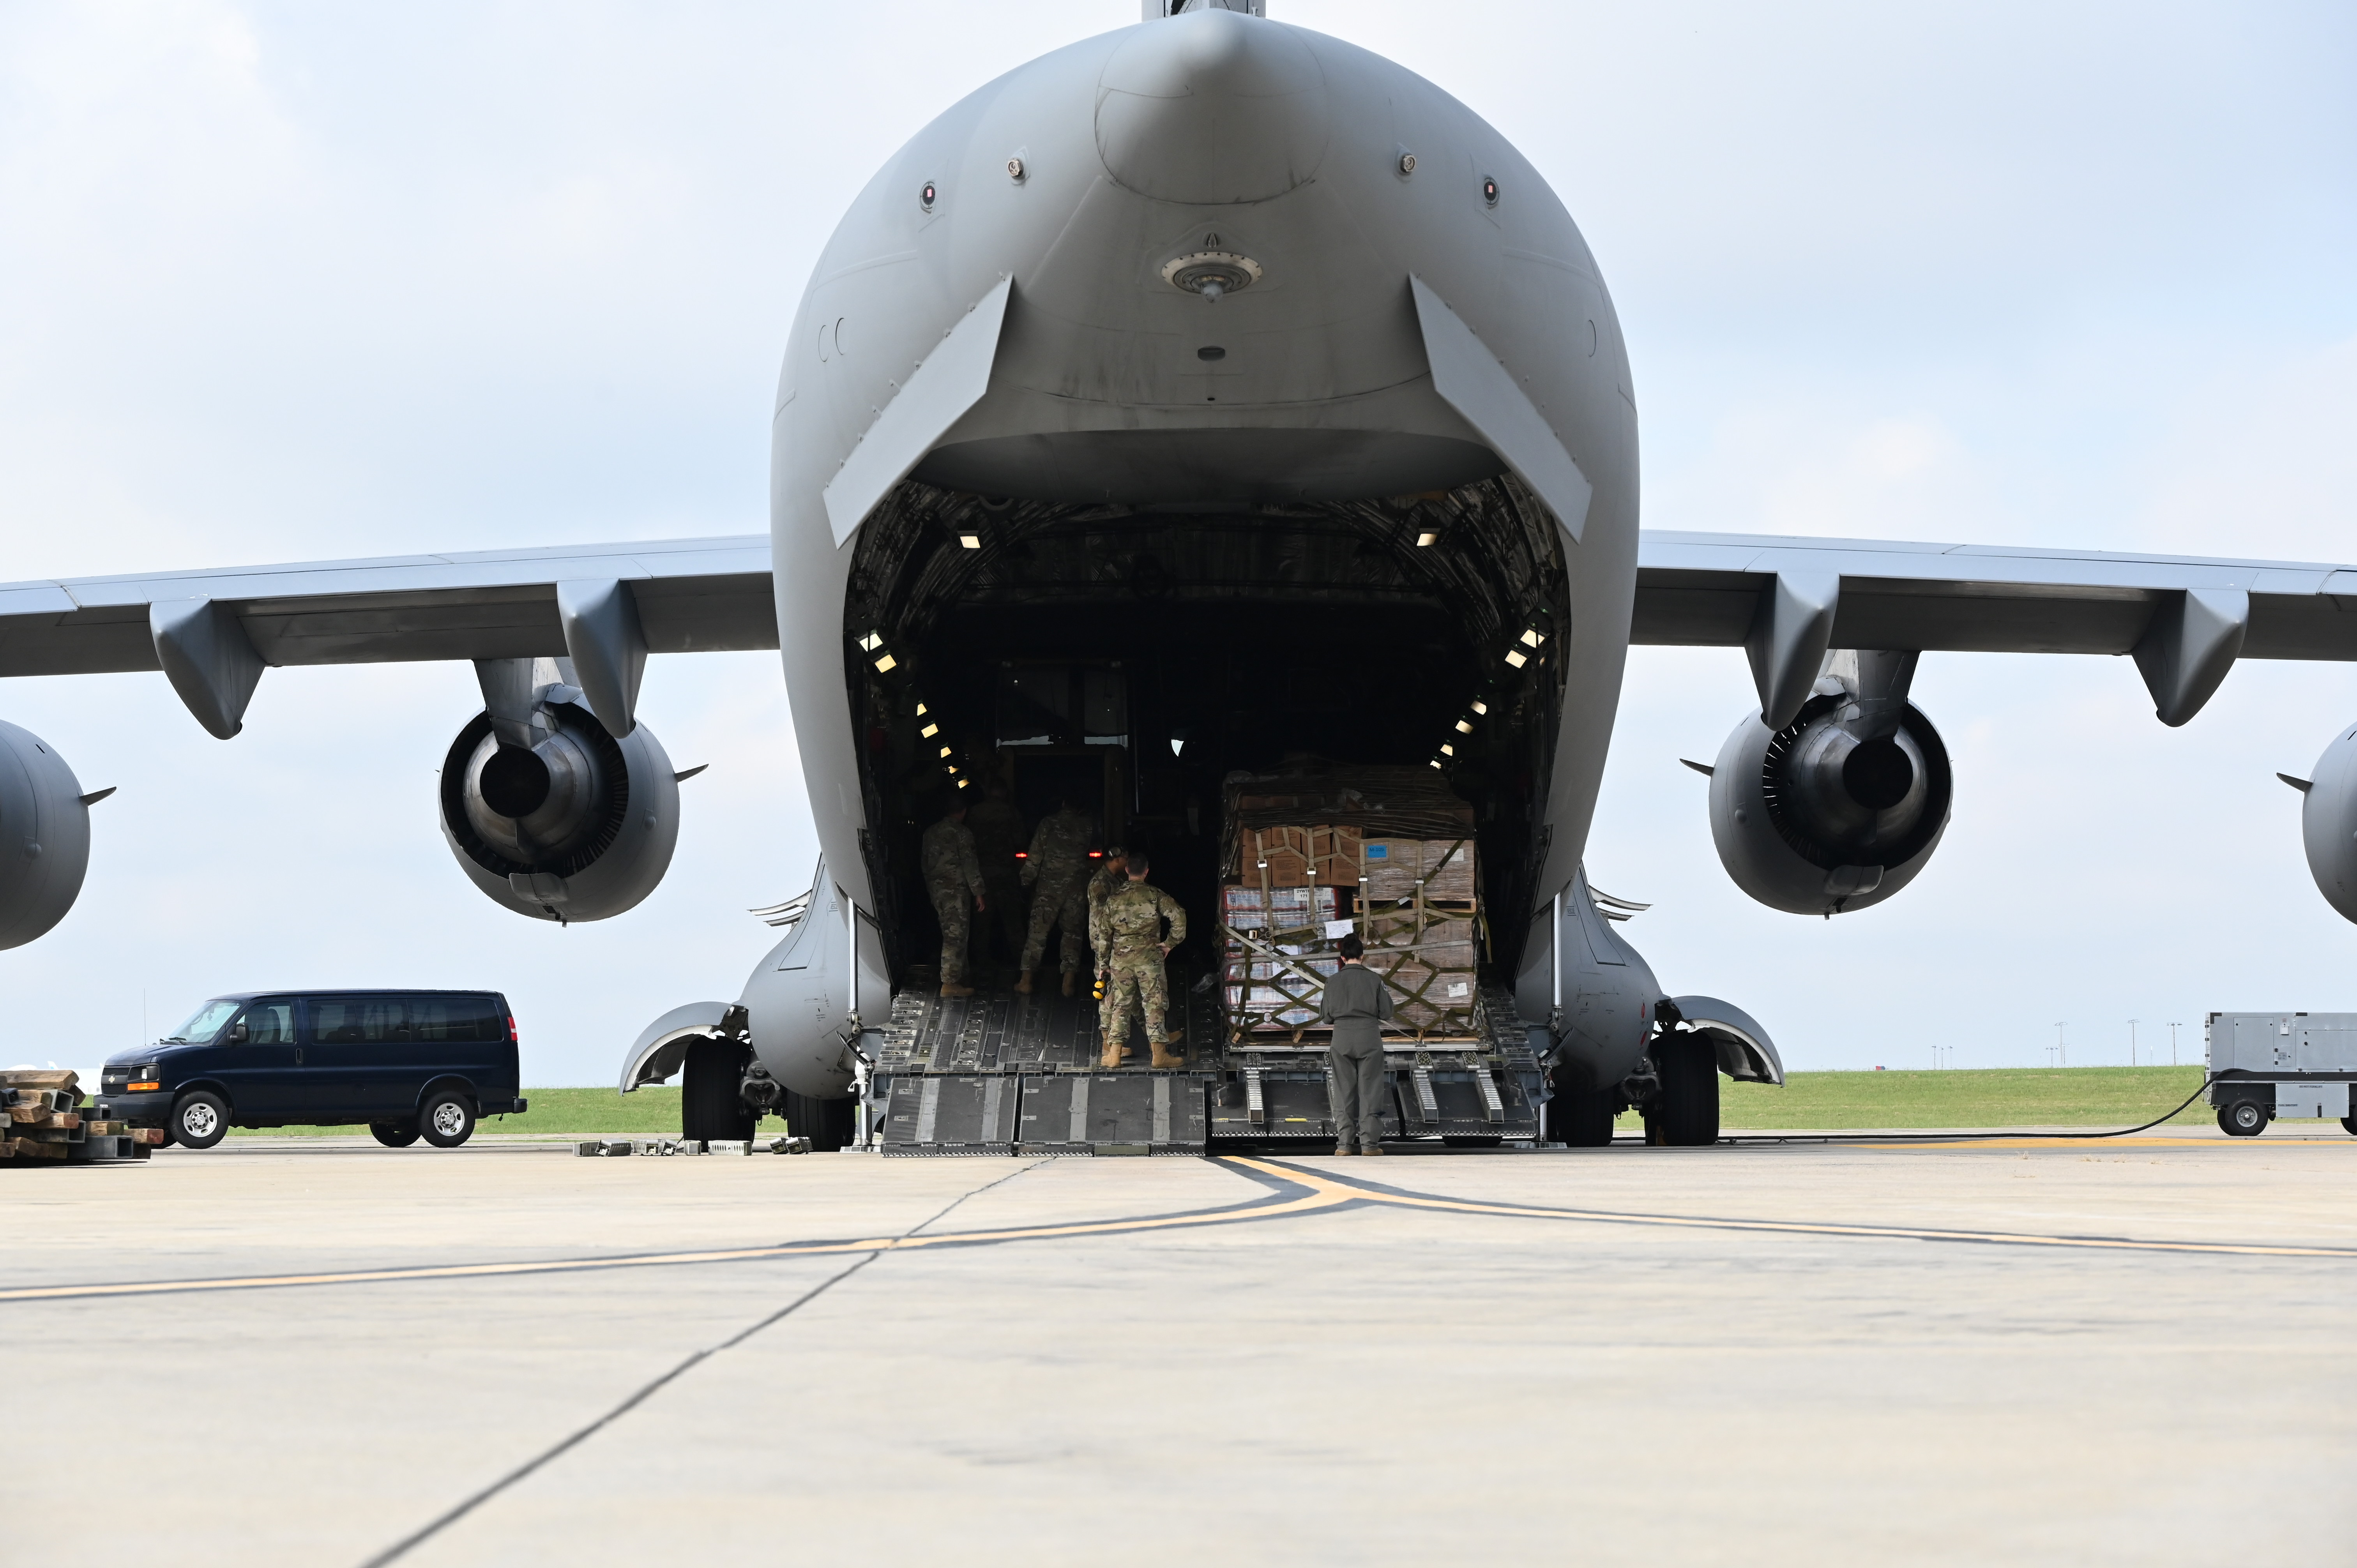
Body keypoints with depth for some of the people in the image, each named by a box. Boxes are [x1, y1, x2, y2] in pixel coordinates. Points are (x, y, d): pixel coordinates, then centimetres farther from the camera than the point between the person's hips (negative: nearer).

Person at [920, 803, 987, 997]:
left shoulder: (931, 833, 10)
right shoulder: (962, 833, -11)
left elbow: (925, 864, 17)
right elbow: (970, 865, -13)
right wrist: (978, 892, -7)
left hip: (936, 889, 7)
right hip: (956, 891, -7)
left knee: (951, 935, 15)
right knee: (954, 936, -6)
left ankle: (960, 976, 20)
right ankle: (950, 983, -8)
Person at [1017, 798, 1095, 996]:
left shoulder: (1048, 824, -5)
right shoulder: (1087, 825, -1)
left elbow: (1035, 857, -6)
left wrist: (1026, 880, 3)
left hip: (1049, 887, -1)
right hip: (1077, 889, 1)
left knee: (1038, 931, 4)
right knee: (1073, 933, 10)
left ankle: (1026, 981, 3)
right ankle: (1069, 982, 4)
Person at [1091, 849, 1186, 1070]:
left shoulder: (1113, 897, 4)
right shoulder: (1155, 895, -3)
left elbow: (1103, 933, 6)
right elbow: (1179, 917, -15)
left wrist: (1103, 963, 12)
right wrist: (1170, 943, -4)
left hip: (1120, 958, 2)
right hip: (1149, 956, -2)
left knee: (1119, 1005, 7)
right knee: (1154, 1004, 1)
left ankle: (1115, 1054, 4)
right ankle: (1159, 1054, -2)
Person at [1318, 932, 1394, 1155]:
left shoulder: (1333, 982, 1)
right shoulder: (1374, 980, -3)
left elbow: (1325, 1017, 4)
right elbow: (1386, 1014, 0)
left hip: (1342, 1038, 1)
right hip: (1369, 1036, -1)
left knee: (1344, 1092, 7)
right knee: (1370, 1091, 3)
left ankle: (1344, 1143, 4)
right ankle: (1369, 1143, 0)